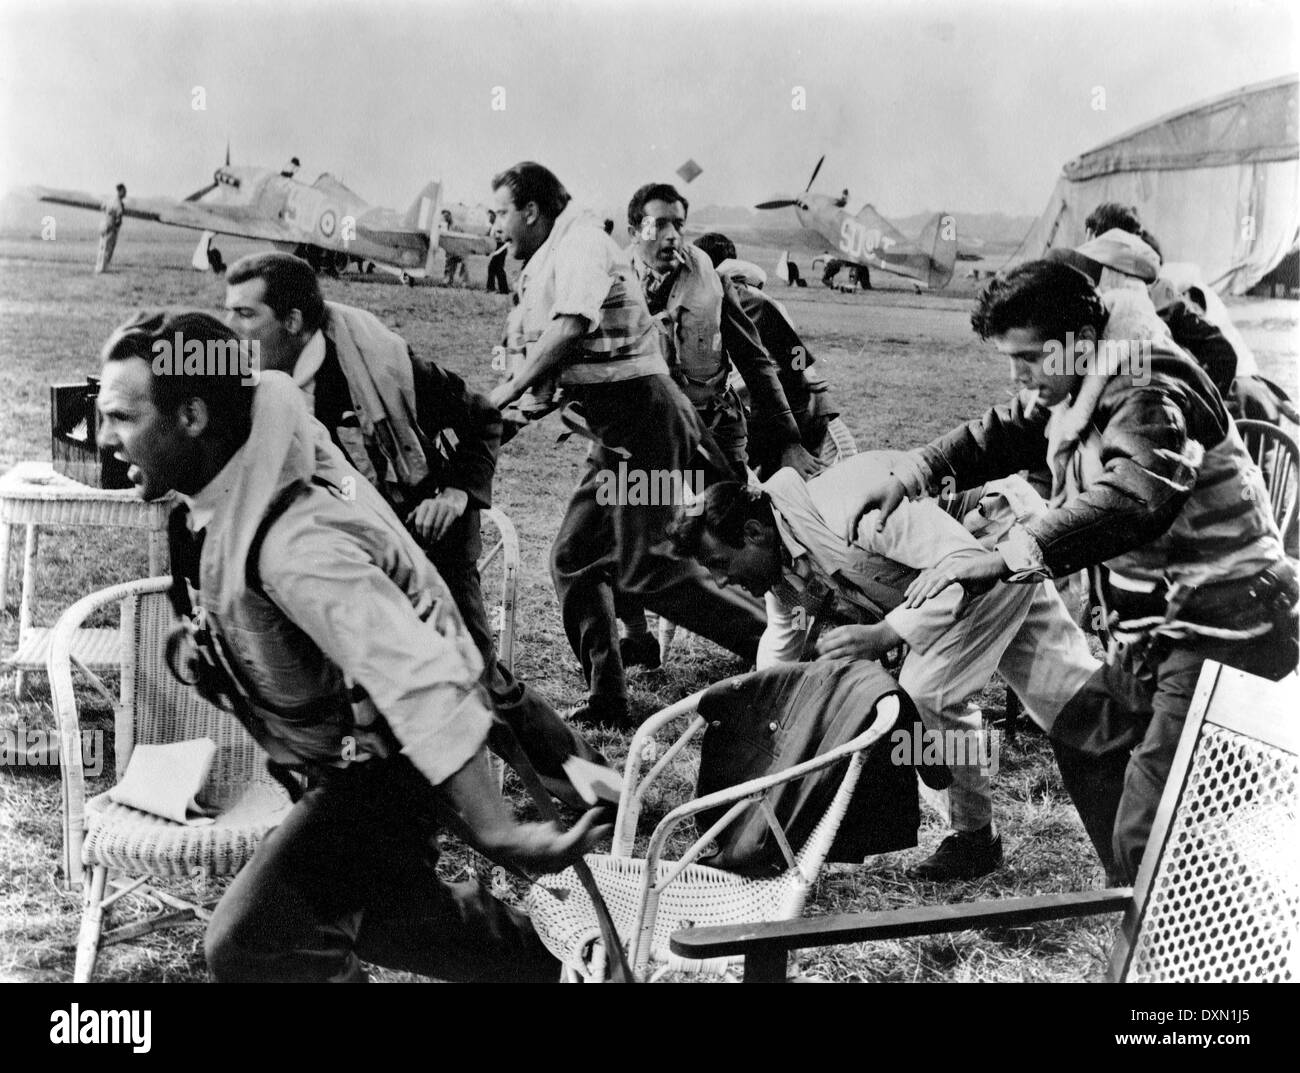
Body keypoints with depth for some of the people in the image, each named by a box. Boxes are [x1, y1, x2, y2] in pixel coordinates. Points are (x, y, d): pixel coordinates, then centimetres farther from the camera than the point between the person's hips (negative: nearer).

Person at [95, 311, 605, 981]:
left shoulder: (292, 541, -36)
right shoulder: (235, 488, -9)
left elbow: (420, 675, -44)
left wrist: (496, 833, -49)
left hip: (387, 767, -10)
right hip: (351, 754, 10)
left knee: (249, 946, -14)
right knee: (375, 912, 27)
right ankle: (553, 962, 45)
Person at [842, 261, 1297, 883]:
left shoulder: (1152, 393, -22)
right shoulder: (1075, 388, 9)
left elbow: (1130, 504, -40)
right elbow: (999, 435, 21)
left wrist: (1008, 555, -48)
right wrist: (908, 476, 5)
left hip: (1224, 633, -11)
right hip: (1162, 628, 11)